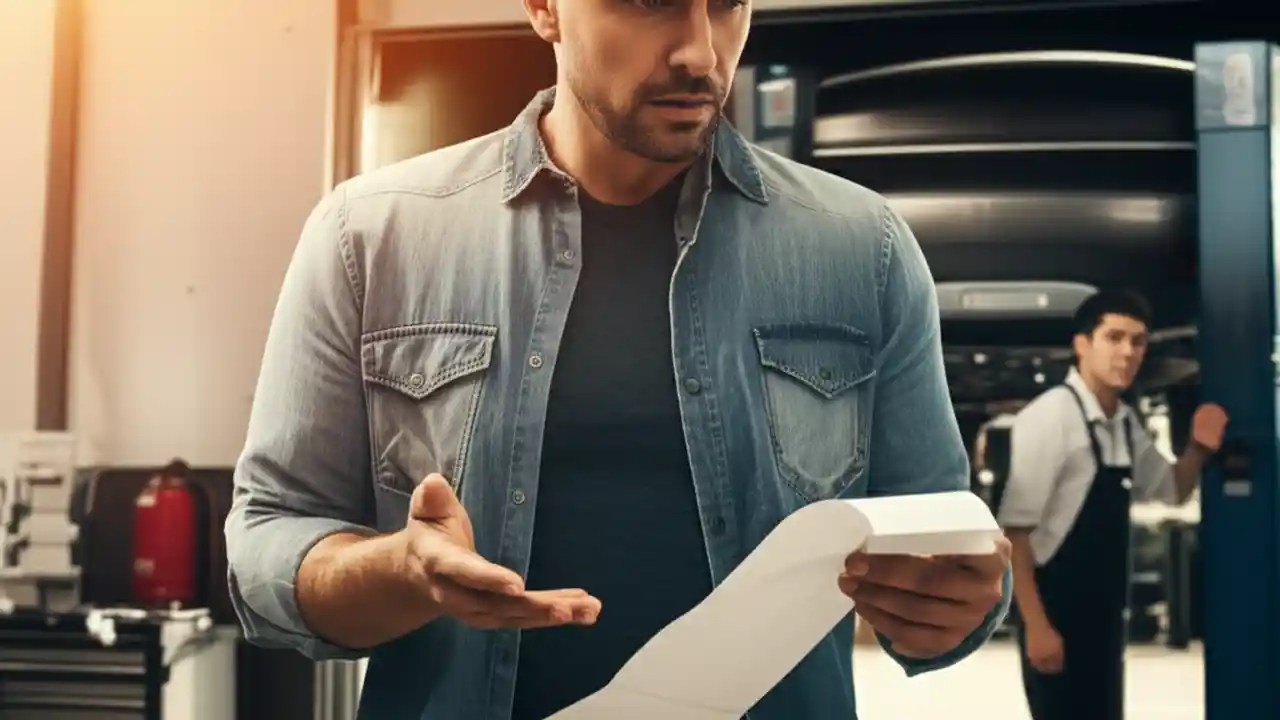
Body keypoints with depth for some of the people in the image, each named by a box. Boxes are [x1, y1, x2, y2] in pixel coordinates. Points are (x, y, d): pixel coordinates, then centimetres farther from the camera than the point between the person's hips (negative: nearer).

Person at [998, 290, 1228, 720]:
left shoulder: (1126, 423, 7)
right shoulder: (1050, 417, -17)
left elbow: (1171, 491, 23)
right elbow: (1014, 529, -20)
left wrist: (1199, 449, 2)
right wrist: (1035, 624, -22)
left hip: (1104, 614, 8)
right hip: (1057, 612, -8)